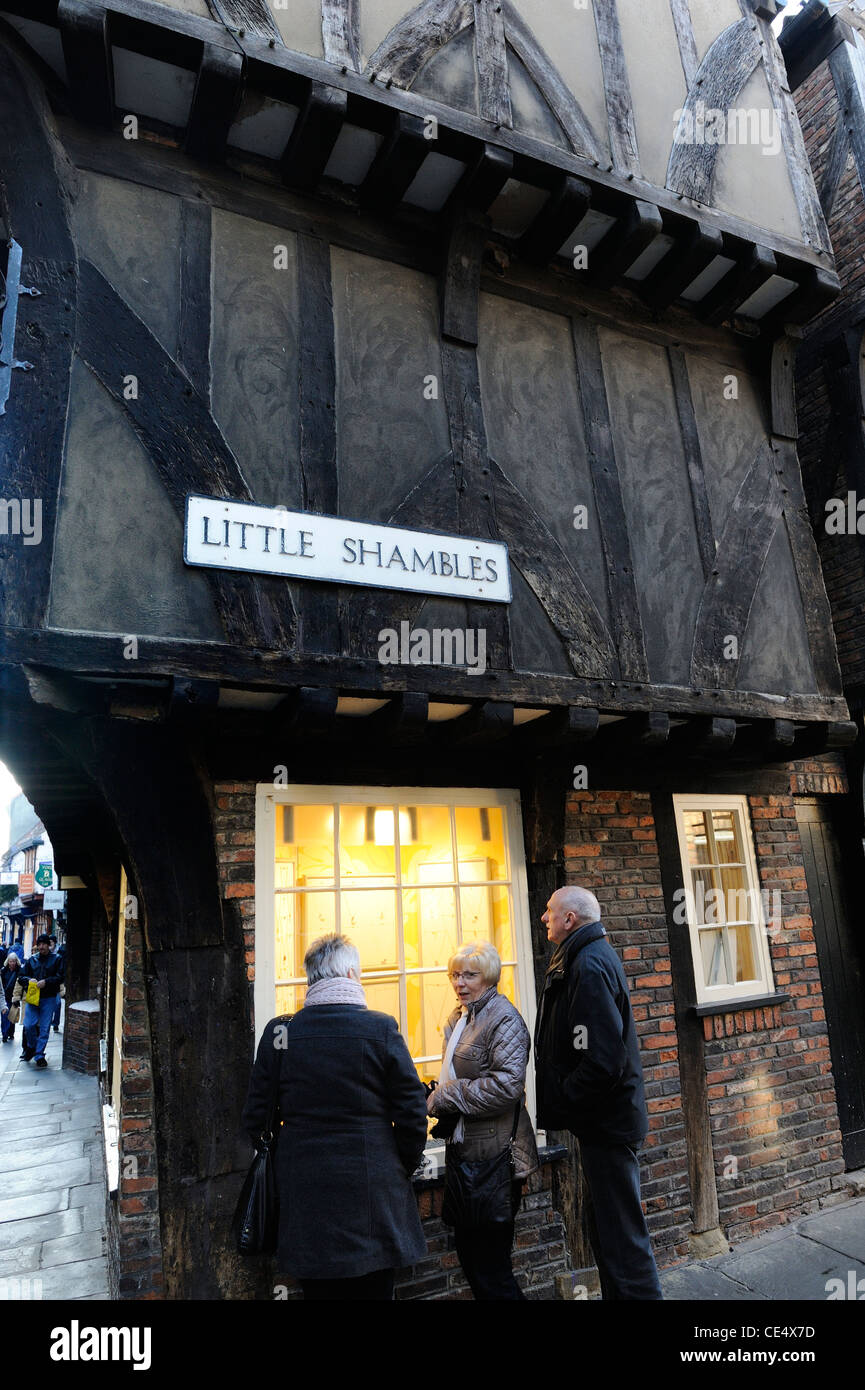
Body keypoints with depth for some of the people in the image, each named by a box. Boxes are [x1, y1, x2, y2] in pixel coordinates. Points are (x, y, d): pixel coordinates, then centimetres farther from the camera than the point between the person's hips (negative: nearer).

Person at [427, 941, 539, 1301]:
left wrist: (444, 1098, -19)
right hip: (464, 1152, 9)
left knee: (490, 1272, 1)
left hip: (495, 1156, -9)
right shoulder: (458, 1018, 12)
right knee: (468, 1252, 18)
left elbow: (507, 1085, -26)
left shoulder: (504, 1018, -15)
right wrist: (437, 1099, 4)